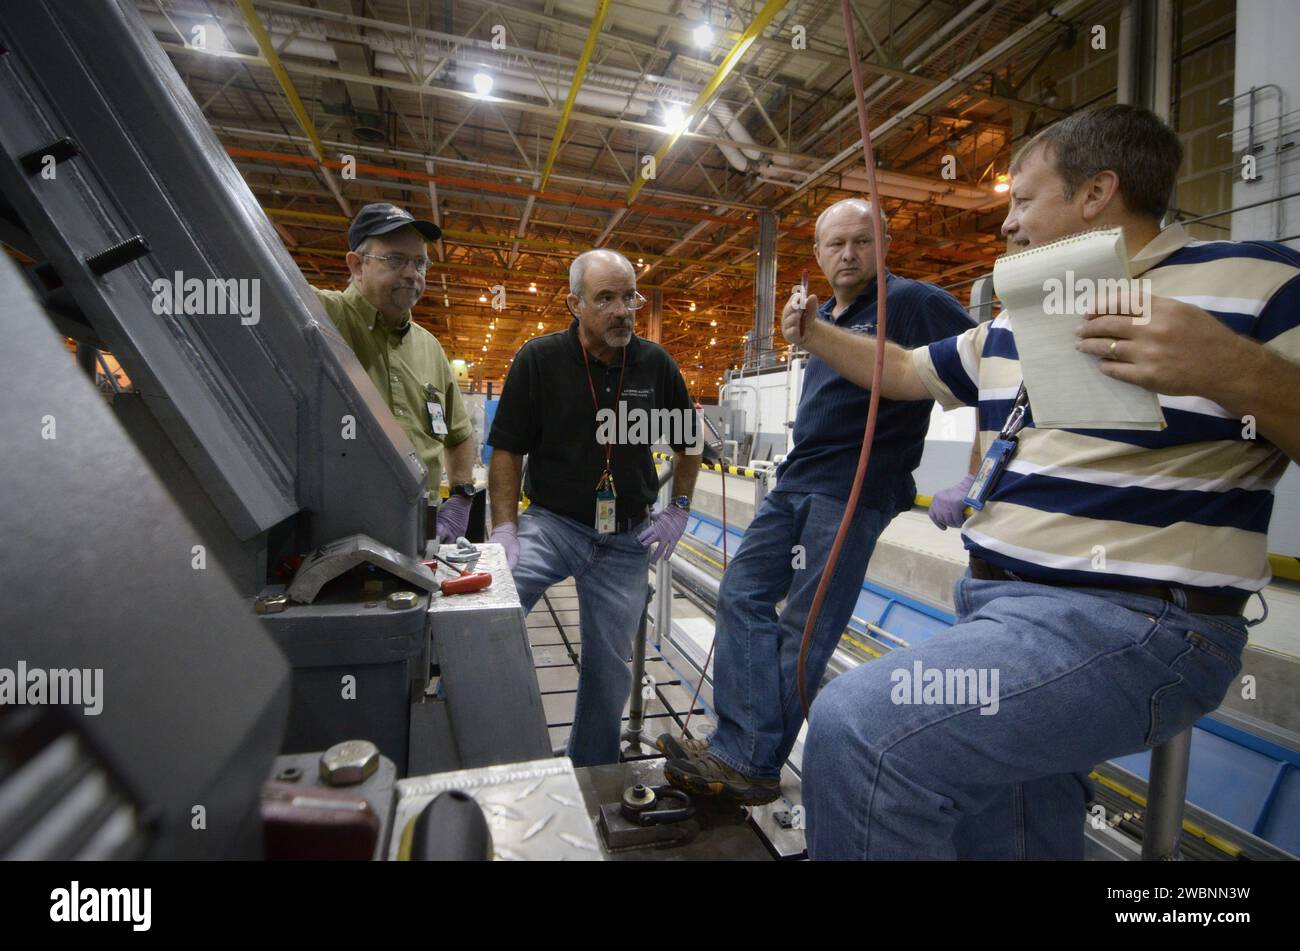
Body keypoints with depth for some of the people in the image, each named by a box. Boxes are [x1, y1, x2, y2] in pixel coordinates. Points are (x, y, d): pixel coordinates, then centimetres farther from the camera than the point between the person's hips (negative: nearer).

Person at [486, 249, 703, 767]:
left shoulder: (656, 364, -1)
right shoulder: (539, 359, -7)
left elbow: (688, 442, 12)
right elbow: (506, 451, -5)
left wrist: (678, 510, 5)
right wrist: (504, 529, -15)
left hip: (626, 539, 3)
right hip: (552, 523, -2)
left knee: (609, 666, 12)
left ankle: (592, 770, 35)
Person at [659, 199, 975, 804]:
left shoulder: (910, 301, -5)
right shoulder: (826, 314, 18)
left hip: (853, 492, -8)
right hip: (795, 482, 9)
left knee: (806, 628, -4)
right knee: (743, 596, 2)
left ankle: (749, 763, 7)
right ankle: (741, 754, 7)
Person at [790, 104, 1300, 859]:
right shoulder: (1011, 327, 17)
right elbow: (903, 370, 27)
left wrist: (1236, 372, -27)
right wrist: (813, 334, 25)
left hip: (1130, 624, -8)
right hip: (998, 605, 8)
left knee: (859, 728, -27)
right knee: (1017, 840, 21)